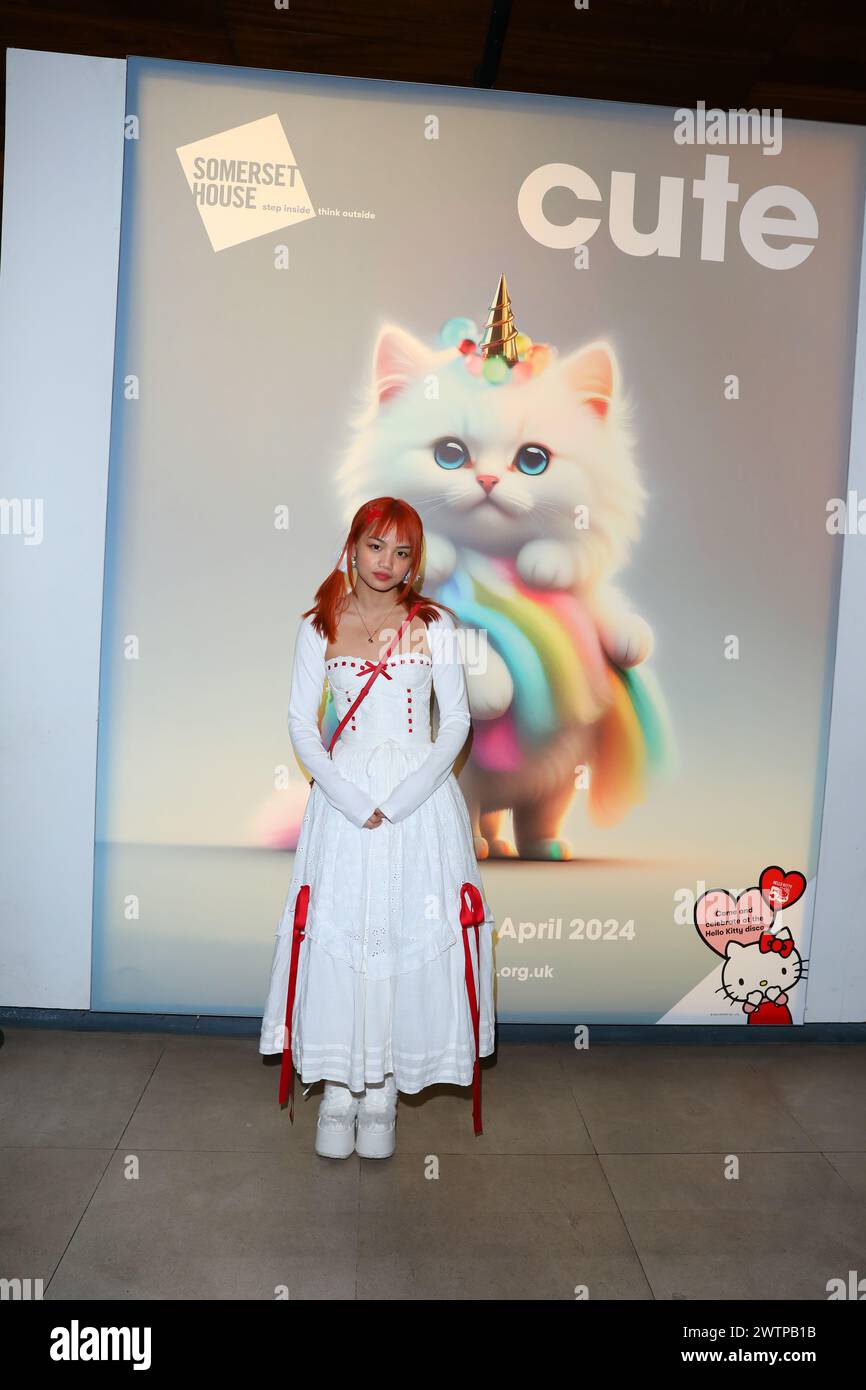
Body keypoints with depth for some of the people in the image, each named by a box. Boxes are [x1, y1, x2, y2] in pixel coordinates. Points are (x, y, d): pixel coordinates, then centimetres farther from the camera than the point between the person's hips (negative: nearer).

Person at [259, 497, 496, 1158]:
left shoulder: (434, 624, 3)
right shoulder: (319, 626, 4)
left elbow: (457, 720, 0)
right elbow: (301, 724, 2)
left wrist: (402, 799, -10)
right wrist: (351, 800, -9)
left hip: (422, 798, 0)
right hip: (344, 793, 0)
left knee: (412, 934, 3)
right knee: (337, 935, 2)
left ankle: (383, 1088, 20)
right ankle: (339, 1086, 20)